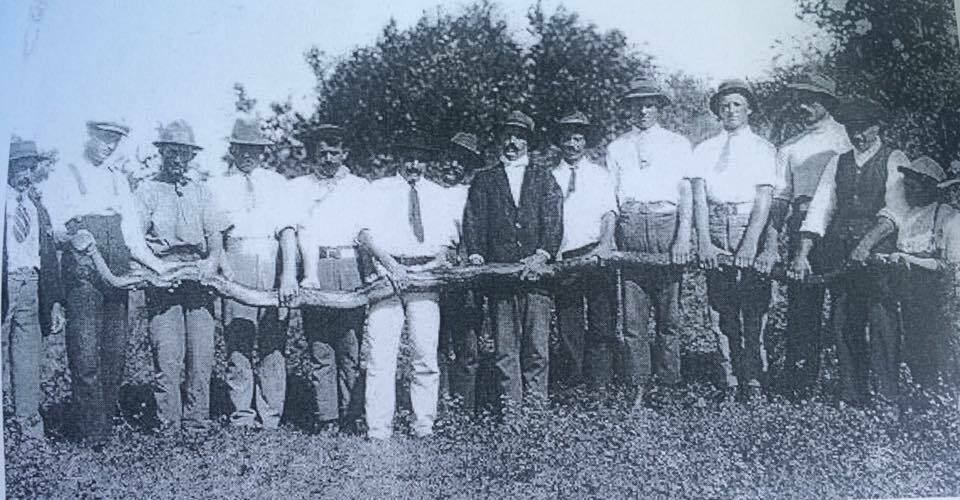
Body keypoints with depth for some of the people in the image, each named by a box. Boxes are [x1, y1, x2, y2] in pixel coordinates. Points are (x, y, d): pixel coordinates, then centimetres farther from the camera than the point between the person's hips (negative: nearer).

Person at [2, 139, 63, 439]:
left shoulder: (36, 204, 15)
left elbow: (49, 254, 15)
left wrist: (56, 302, 12)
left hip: (31, 286, 5)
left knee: (29, 361, 8)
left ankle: (29, 423, 16)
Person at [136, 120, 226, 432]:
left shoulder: (201, 192, 20)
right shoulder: (146, 190, 10)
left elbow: (215, 235, 12)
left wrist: (212, 260, -9)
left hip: (198, 277, 3)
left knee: (202, 356, -3)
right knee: (167, 356, -8)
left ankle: (197, 423, 4)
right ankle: (168, 426, -2)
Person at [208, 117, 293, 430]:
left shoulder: (277, 182, 15)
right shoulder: (216, 186, 15)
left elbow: (288, 228, 3)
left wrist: (290, 272, -9)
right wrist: (222, 264, -10)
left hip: (273, 261, 0)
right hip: (237, 263, 0)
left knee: (273, 342, -3)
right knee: (238, 340, -4)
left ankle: (270, 416, 1)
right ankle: (242, 413, 1)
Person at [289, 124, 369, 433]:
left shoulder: (360, 186, 19)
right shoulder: (299, 187, 15)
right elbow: (303, 232, 1)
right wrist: (310, 275, -13)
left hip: (351, 269, 1)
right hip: (316, 271, 0)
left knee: (351, 350, -4)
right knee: (320, 351, -2)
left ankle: (350, 417, 1)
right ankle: (326, 419, 1)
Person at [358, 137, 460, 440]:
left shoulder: (439, 195, 20)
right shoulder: (378, 189, 12)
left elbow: (446, 243, 14)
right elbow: (365, 234, 1)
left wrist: (436, 263, -7)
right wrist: (391, 265, -13)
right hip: (387, 271, -2)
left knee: (426, 355, -4)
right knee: (381, 353, -8)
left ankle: (424, 424, 5)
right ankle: (378, 428, -6)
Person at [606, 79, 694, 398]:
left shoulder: (678, 144, 13)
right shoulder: (617, 148, 18)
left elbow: (686, 193, 3)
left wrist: (683, 238, -9)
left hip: (667, 225, -1)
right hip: (630, 228, 1)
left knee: (669, 312, 0)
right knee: (633, 315, -2)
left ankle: (669, 382, 6)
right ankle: (638, 388, 1)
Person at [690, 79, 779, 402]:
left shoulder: (763, 149, 7)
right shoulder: (704, 151, 13)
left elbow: (764, 200, -4)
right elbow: (699, 199, 2)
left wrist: (750, 243, -18)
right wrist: (704, 242, -12)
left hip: (752, 227, -2)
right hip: (716, 232, 2)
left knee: (754, 309, -5)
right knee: (721, 311, 2)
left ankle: (754, 380, 3)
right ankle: (730, 380, 10)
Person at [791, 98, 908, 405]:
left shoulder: (894, 161, 4)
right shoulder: (837, 164, 17)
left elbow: (895, 208, -9)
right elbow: (820, 208, 8)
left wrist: (867, 243, -24)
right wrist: (803, 253, -4)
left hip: (878, 249, -4)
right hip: (839, 251, 4)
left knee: (881, 320, -13)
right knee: (843, 323, 2)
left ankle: (887, 397, -8)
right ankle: (851, 397, 8)